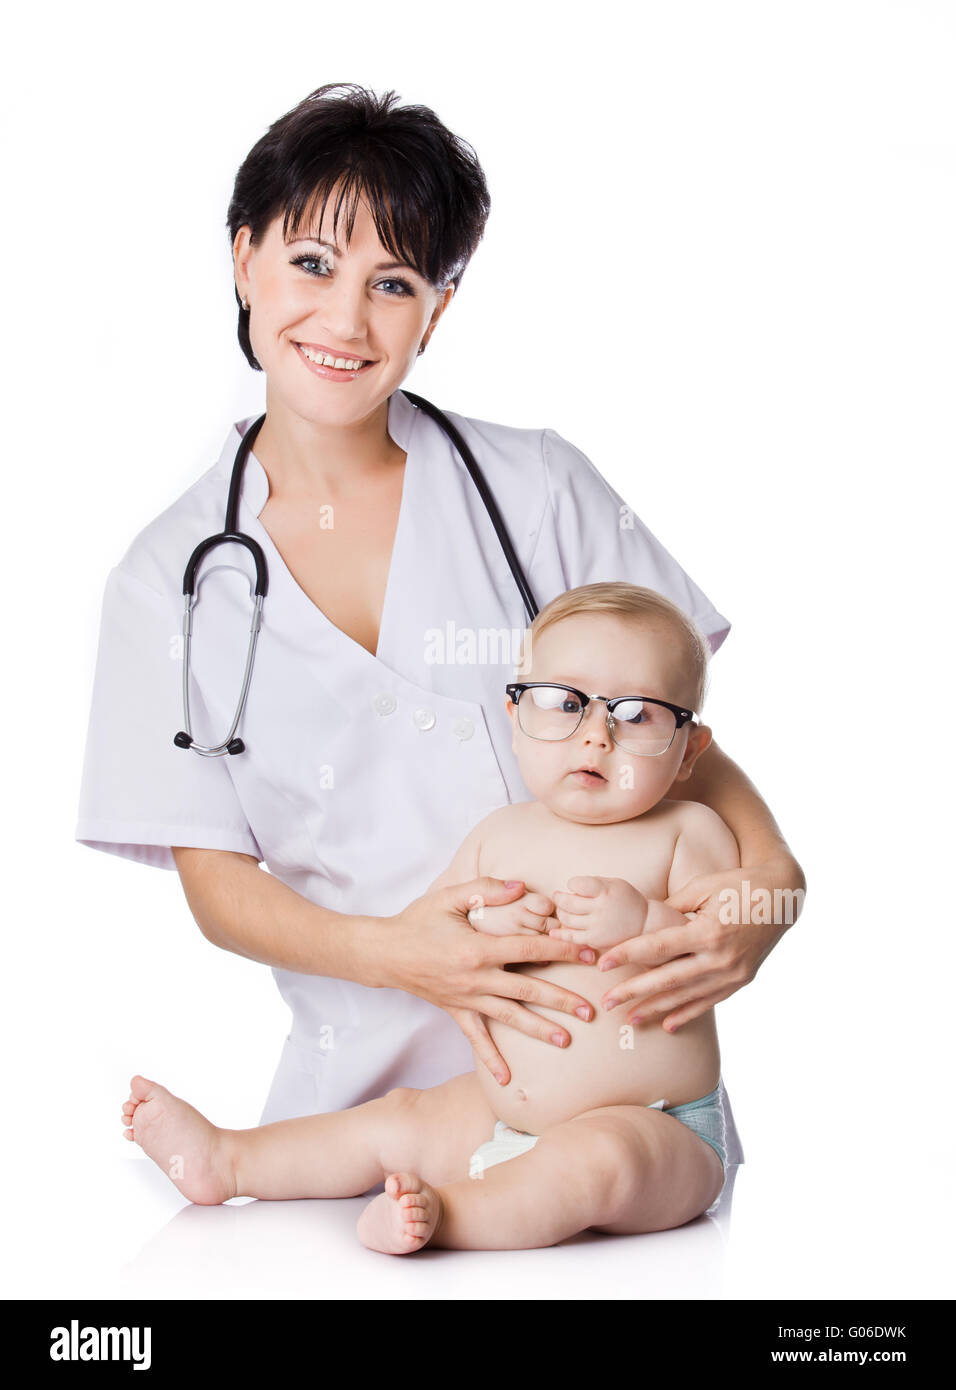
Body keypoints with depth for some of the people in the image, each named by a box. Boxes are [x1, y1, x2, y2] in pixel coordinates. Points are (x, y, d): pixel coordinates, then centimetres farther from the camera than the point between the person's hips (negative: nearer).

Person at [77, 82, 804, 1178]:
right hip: (371, 1081, 0)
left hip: (618, 1062, 0)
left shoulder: (540, 490, 3)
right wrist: (392, 953, -17)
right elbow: (214, 880, 3)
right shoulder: (168, 582, 5)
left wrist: (769, 876, -15)